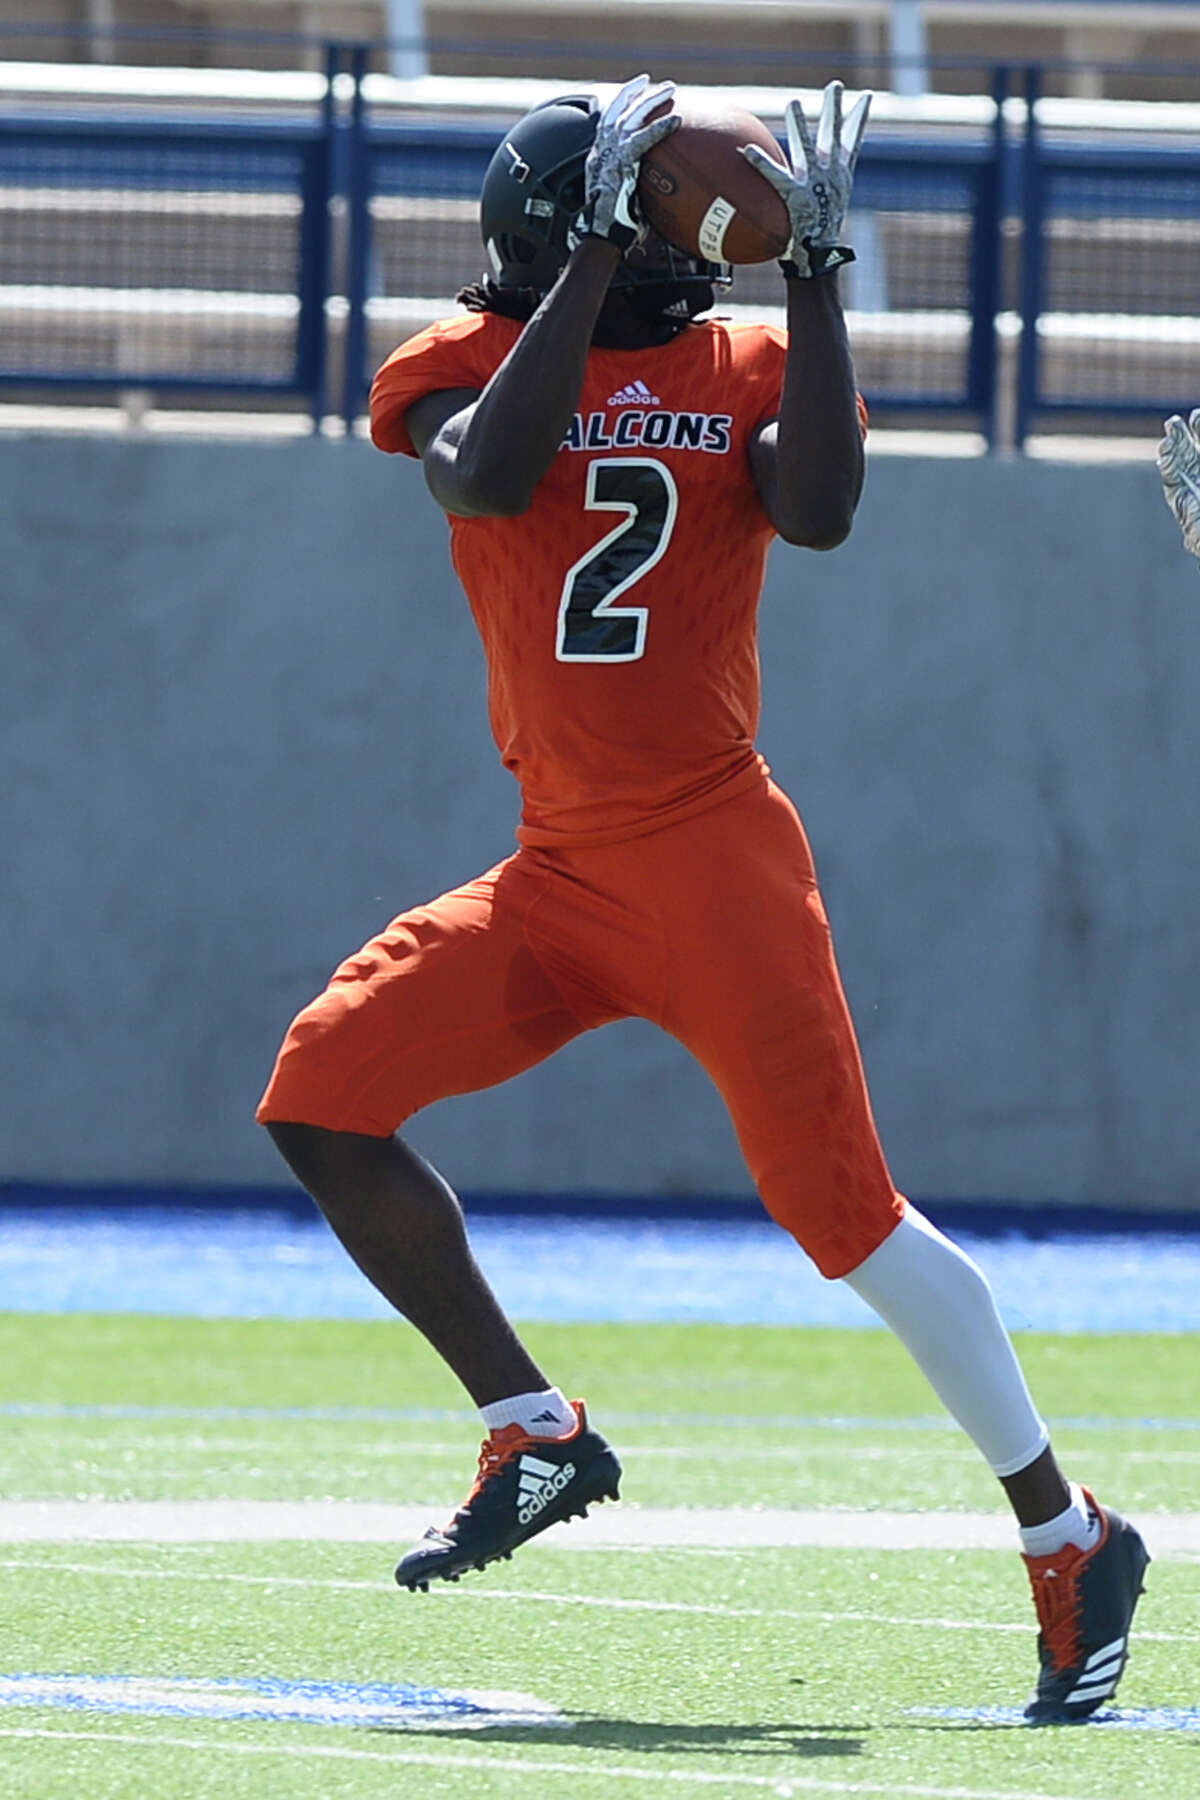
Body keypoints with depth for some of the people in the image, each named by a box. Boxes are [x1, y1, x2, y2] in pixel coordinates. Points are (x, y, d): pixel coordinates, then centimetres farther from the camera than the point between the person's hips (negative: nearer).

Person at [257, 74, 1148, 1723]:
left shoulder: (749, 366, 4)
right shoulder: (472, 362, 6)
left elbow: (819, 512, -16)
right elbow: (492, 475, -17)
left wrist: (818, 274, -13)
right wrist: (594, 254, -17)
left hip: (712, 857, -3)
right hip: (556, 876, 3)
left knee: (842, 1205, -9)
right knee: (323, 1096, -7)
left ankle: (1071, 1538, 1)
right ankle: (536, 1439, 5)